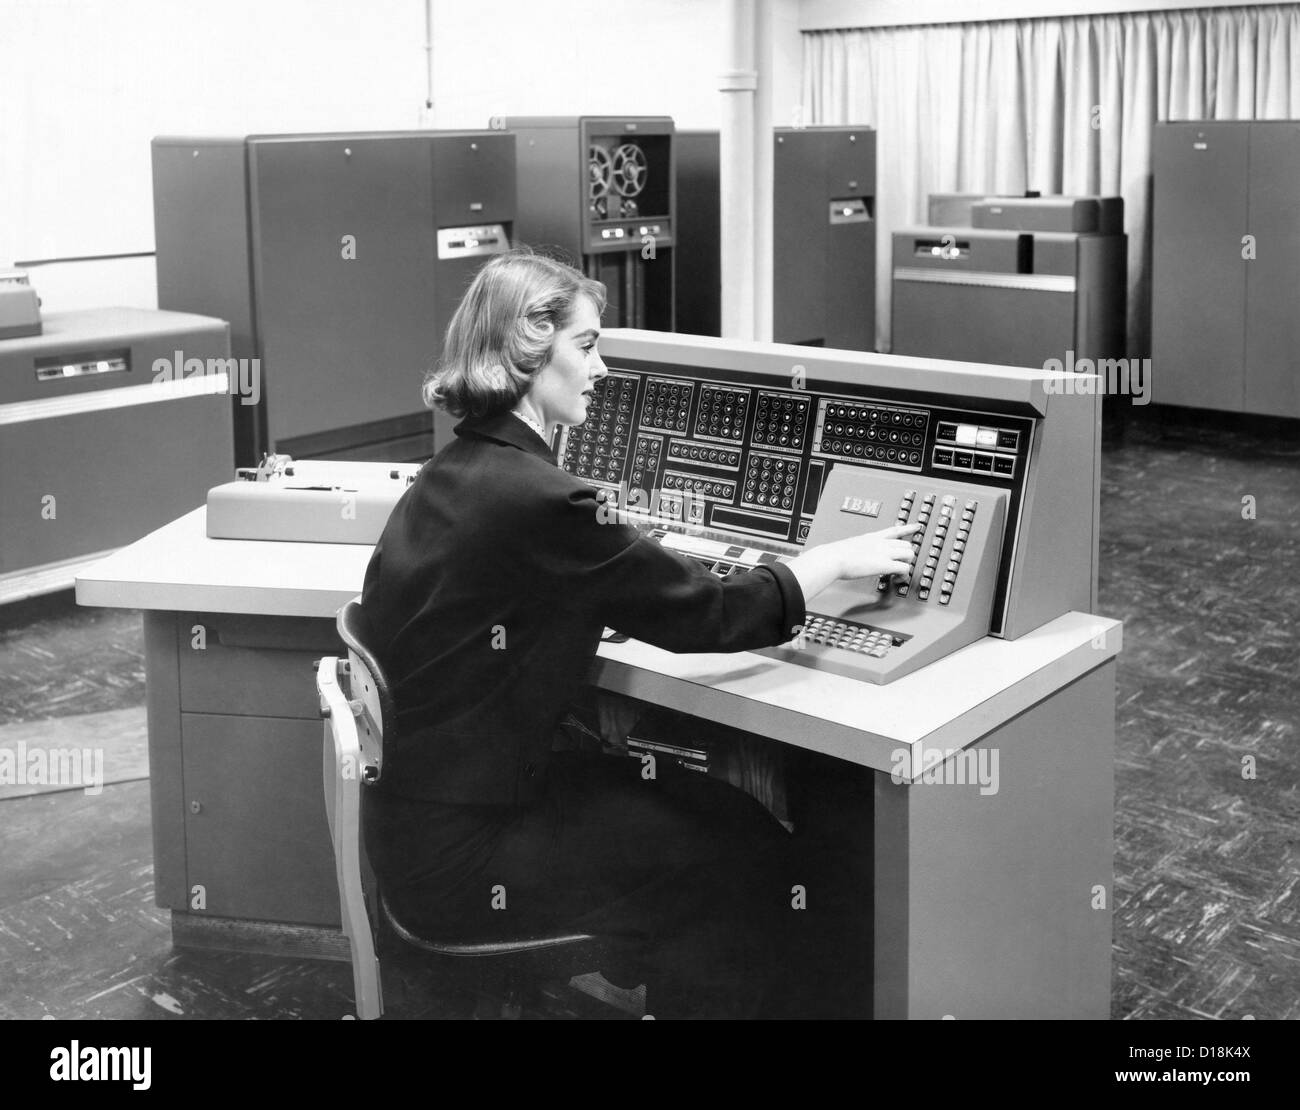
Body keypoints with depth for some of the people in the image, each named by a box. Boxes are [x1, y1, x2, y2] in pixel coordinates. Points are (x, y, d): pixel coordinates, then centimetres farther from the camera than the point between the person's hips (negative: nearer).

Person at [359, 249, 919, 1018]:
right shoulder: (534, 500, -25)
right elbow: (707, 615, -17)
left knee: (724, 813, 12)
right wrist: (839, 559, -3)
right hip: (462, 854, -9)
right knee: (749, 859, 3)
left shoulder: (458, 472, 5)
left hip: (423, 800, 9)